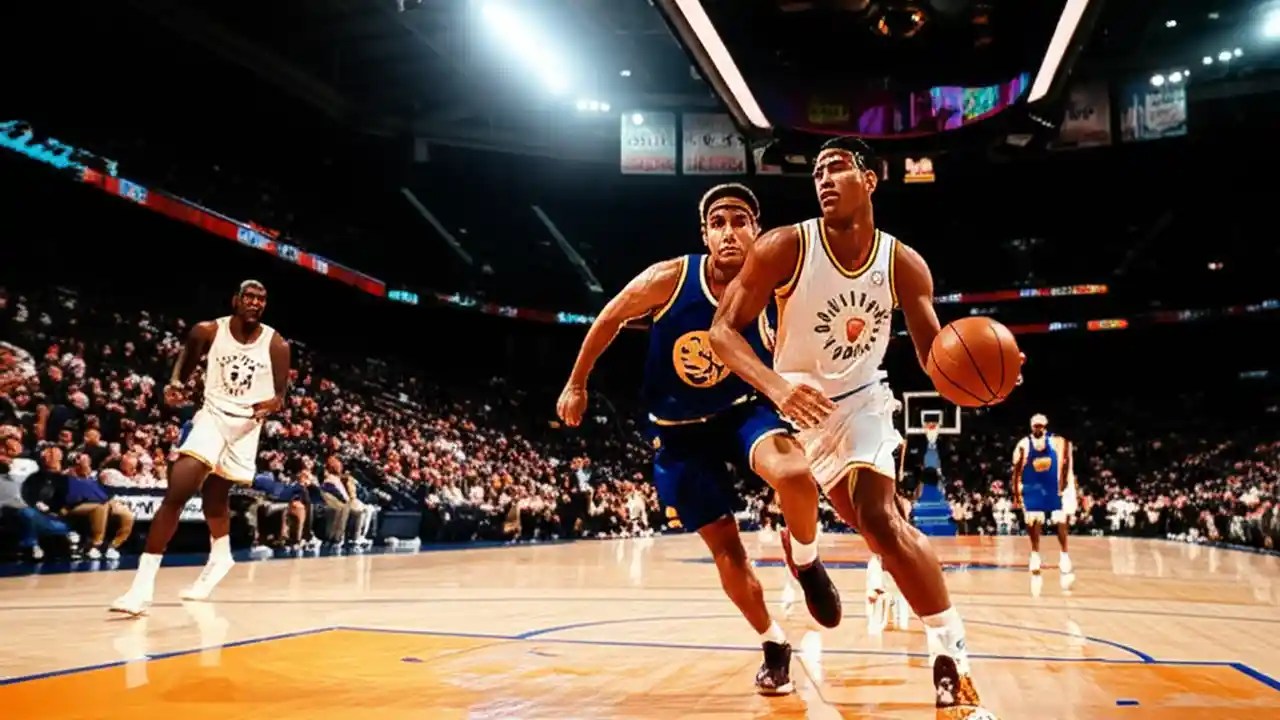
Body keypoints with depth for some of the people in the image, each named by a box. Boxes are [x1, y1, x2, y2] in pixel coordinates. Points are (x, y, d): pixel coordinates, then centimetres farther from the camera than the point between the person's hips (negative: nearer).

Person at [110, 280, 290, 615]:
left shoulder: (276, 345, -7)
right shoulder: (207, 331, -6)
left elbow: (280, 393, -1)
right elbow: (185, 365, 10)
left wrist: (272, 404, -24)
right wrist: (175, 385, -12)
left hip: (247, 423, 0)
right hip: (212, 415, 0)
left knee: (214, 496, 13)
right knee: (176, 493, -15)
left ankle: (219, 556, 43)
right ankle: (144, 584, -13)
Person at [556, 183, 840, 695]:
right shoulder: (670, 279, -19)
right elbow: (609, 320, -3)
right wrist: (576, 386, 4)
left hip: (739, 411, 0)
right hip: (678, 430, 1)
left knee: (794, 473, -34)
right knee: (725, 549, 2)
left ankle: (808, 563, -2)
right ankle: (774, 645, 26)